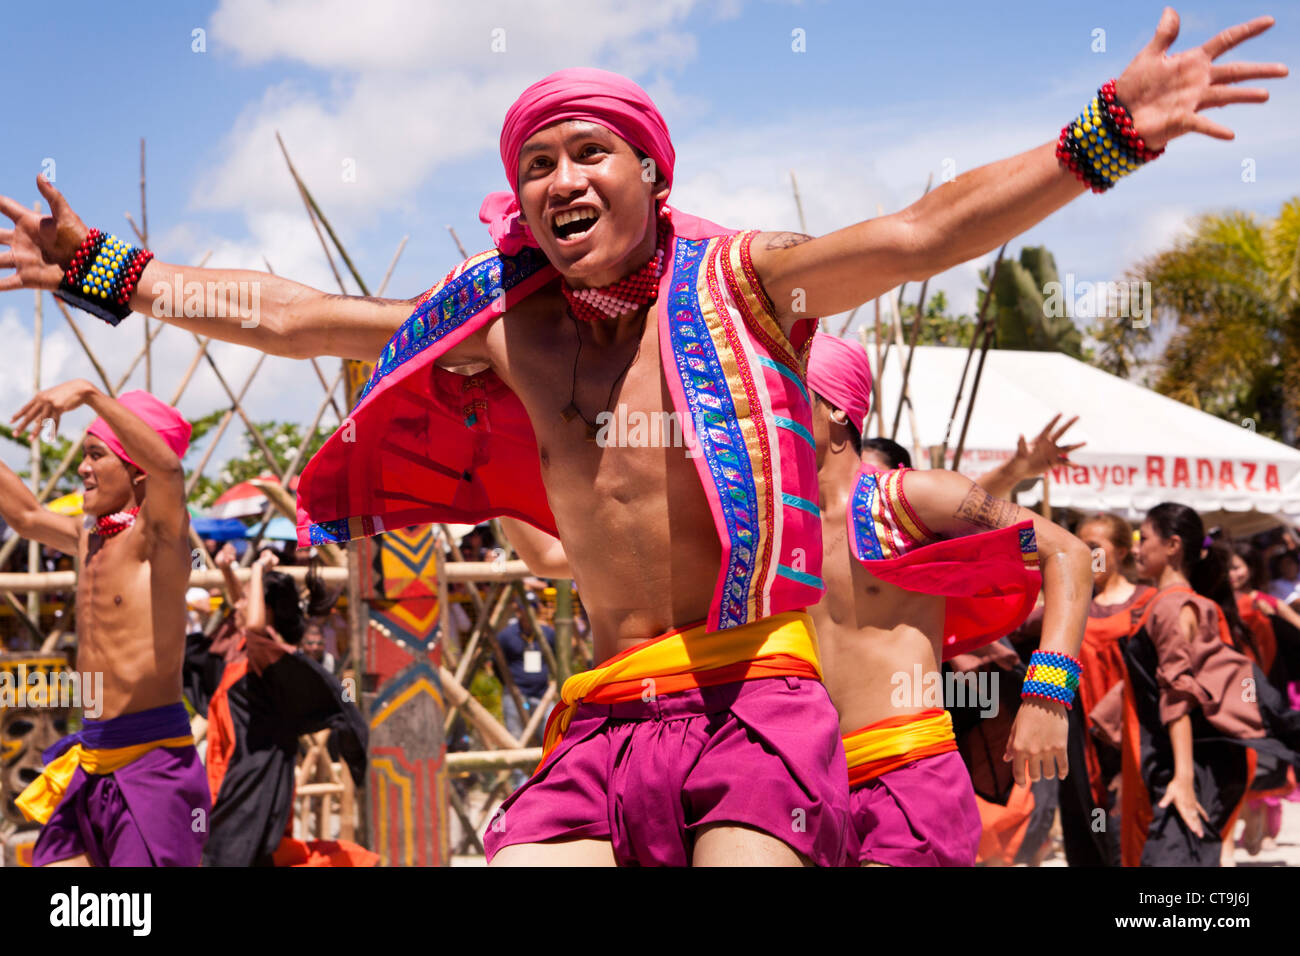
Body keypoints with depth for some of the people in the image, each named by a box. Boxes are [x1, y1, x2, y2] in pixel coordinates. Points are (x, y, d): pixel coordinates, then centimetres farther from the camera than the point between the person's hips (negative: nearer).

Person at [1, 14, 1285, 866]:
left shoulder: (743, 286, 5)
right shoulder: (505, 330, 14)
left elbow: (921, 233, -8)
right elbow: (286, 316, 19)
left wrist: (1107, 134, -20)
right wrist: (104, 273, 20)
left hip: (758, 697, -3)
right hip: (610, 718, 4)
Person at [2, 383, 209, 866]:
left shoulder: (157, 534, -8)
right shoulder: (89, 538, 15)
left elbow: (168, 465, -28)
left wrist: (89, 393, -30)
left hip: (154, 756, -8)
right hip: (90, 759, 8)